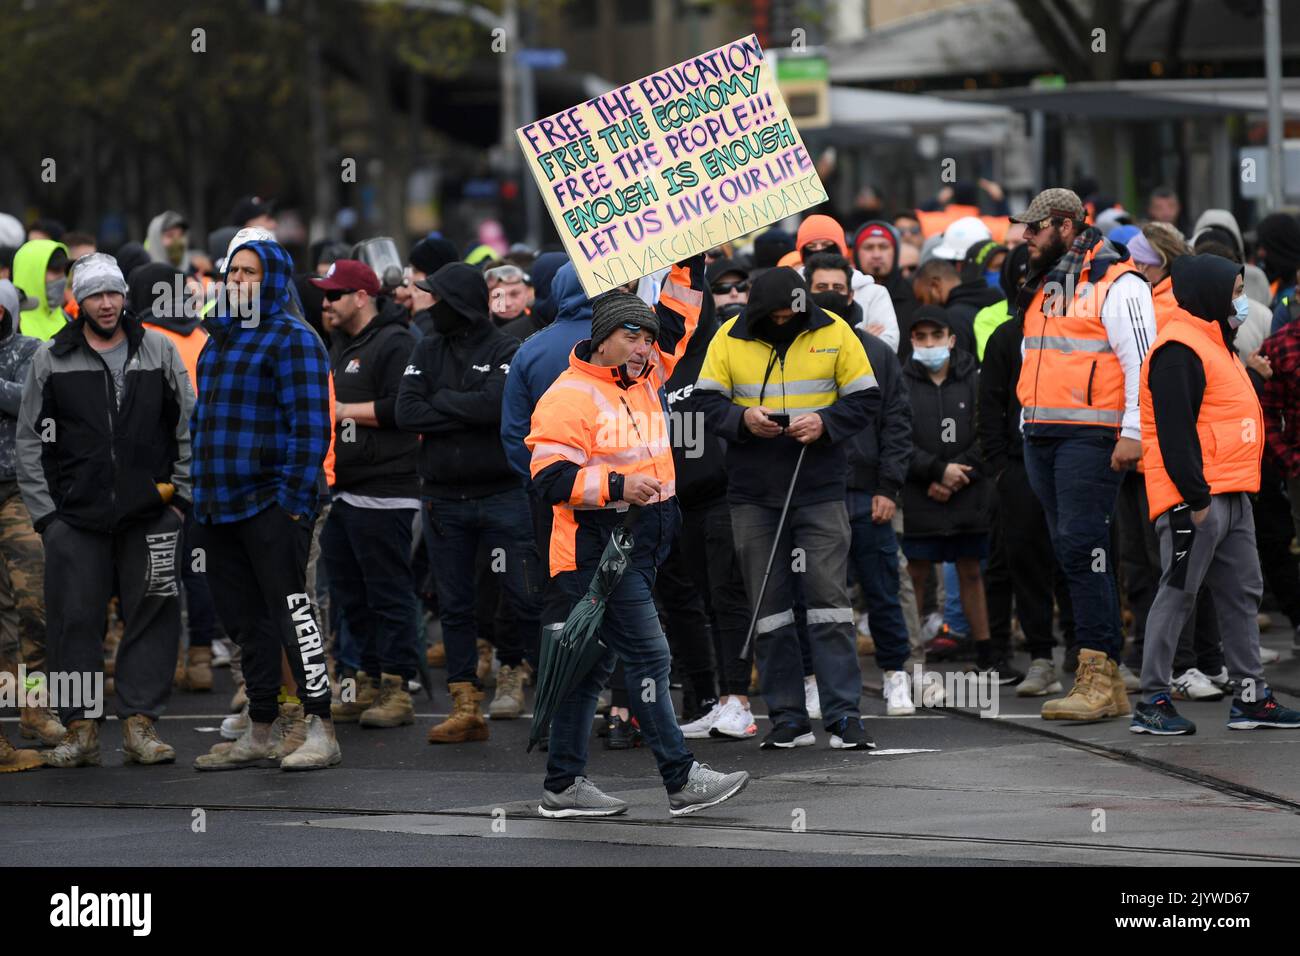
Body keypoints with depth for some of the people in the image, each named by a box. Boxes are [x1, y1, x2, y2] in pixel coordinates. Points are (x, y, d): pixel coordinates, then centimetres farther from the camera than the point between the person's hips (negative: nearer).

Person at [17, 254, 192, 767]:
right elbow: (30, 442, 7)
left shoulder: (159, 352, 8)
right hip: (75, 515, -1)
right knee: (75, 620, -1)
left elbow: (190, 430, 11)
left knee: (152, 617, 0)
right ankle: (80, 729, 5)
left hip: (149, 514, 1)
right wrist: (44, 512, 0)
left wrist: (183, 495, 3)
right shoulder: (50, 361, 6)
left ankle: (139, 721, 6)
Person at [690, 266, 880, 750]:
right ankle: (788, 718, 11)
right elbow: (704, 401, 4)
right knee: (769, 606, 4)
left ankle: (843, 715, -3)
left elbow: (865, 400, 2)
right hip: (752, 493, 2)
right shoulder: (729, 339, 2)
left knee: (829, 597, -6)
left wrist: (825, 423, -15)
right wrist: (742, 419, -15)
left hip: (820, 490, -2)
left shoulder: (834, 334, -1)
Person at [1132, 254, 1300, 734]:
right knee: (1178, 593, -7)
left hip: (1231, 496, 10)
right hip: (1195, 500, -10)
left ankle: (1251, 695, 16)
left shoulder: (1215, 345, 20)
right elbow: (1174, 432, -20)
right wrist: (1196, 497, -23)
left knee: (1243, 594, 11)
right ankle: (1153, 702, -4)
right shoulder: (1178, 351, -13)